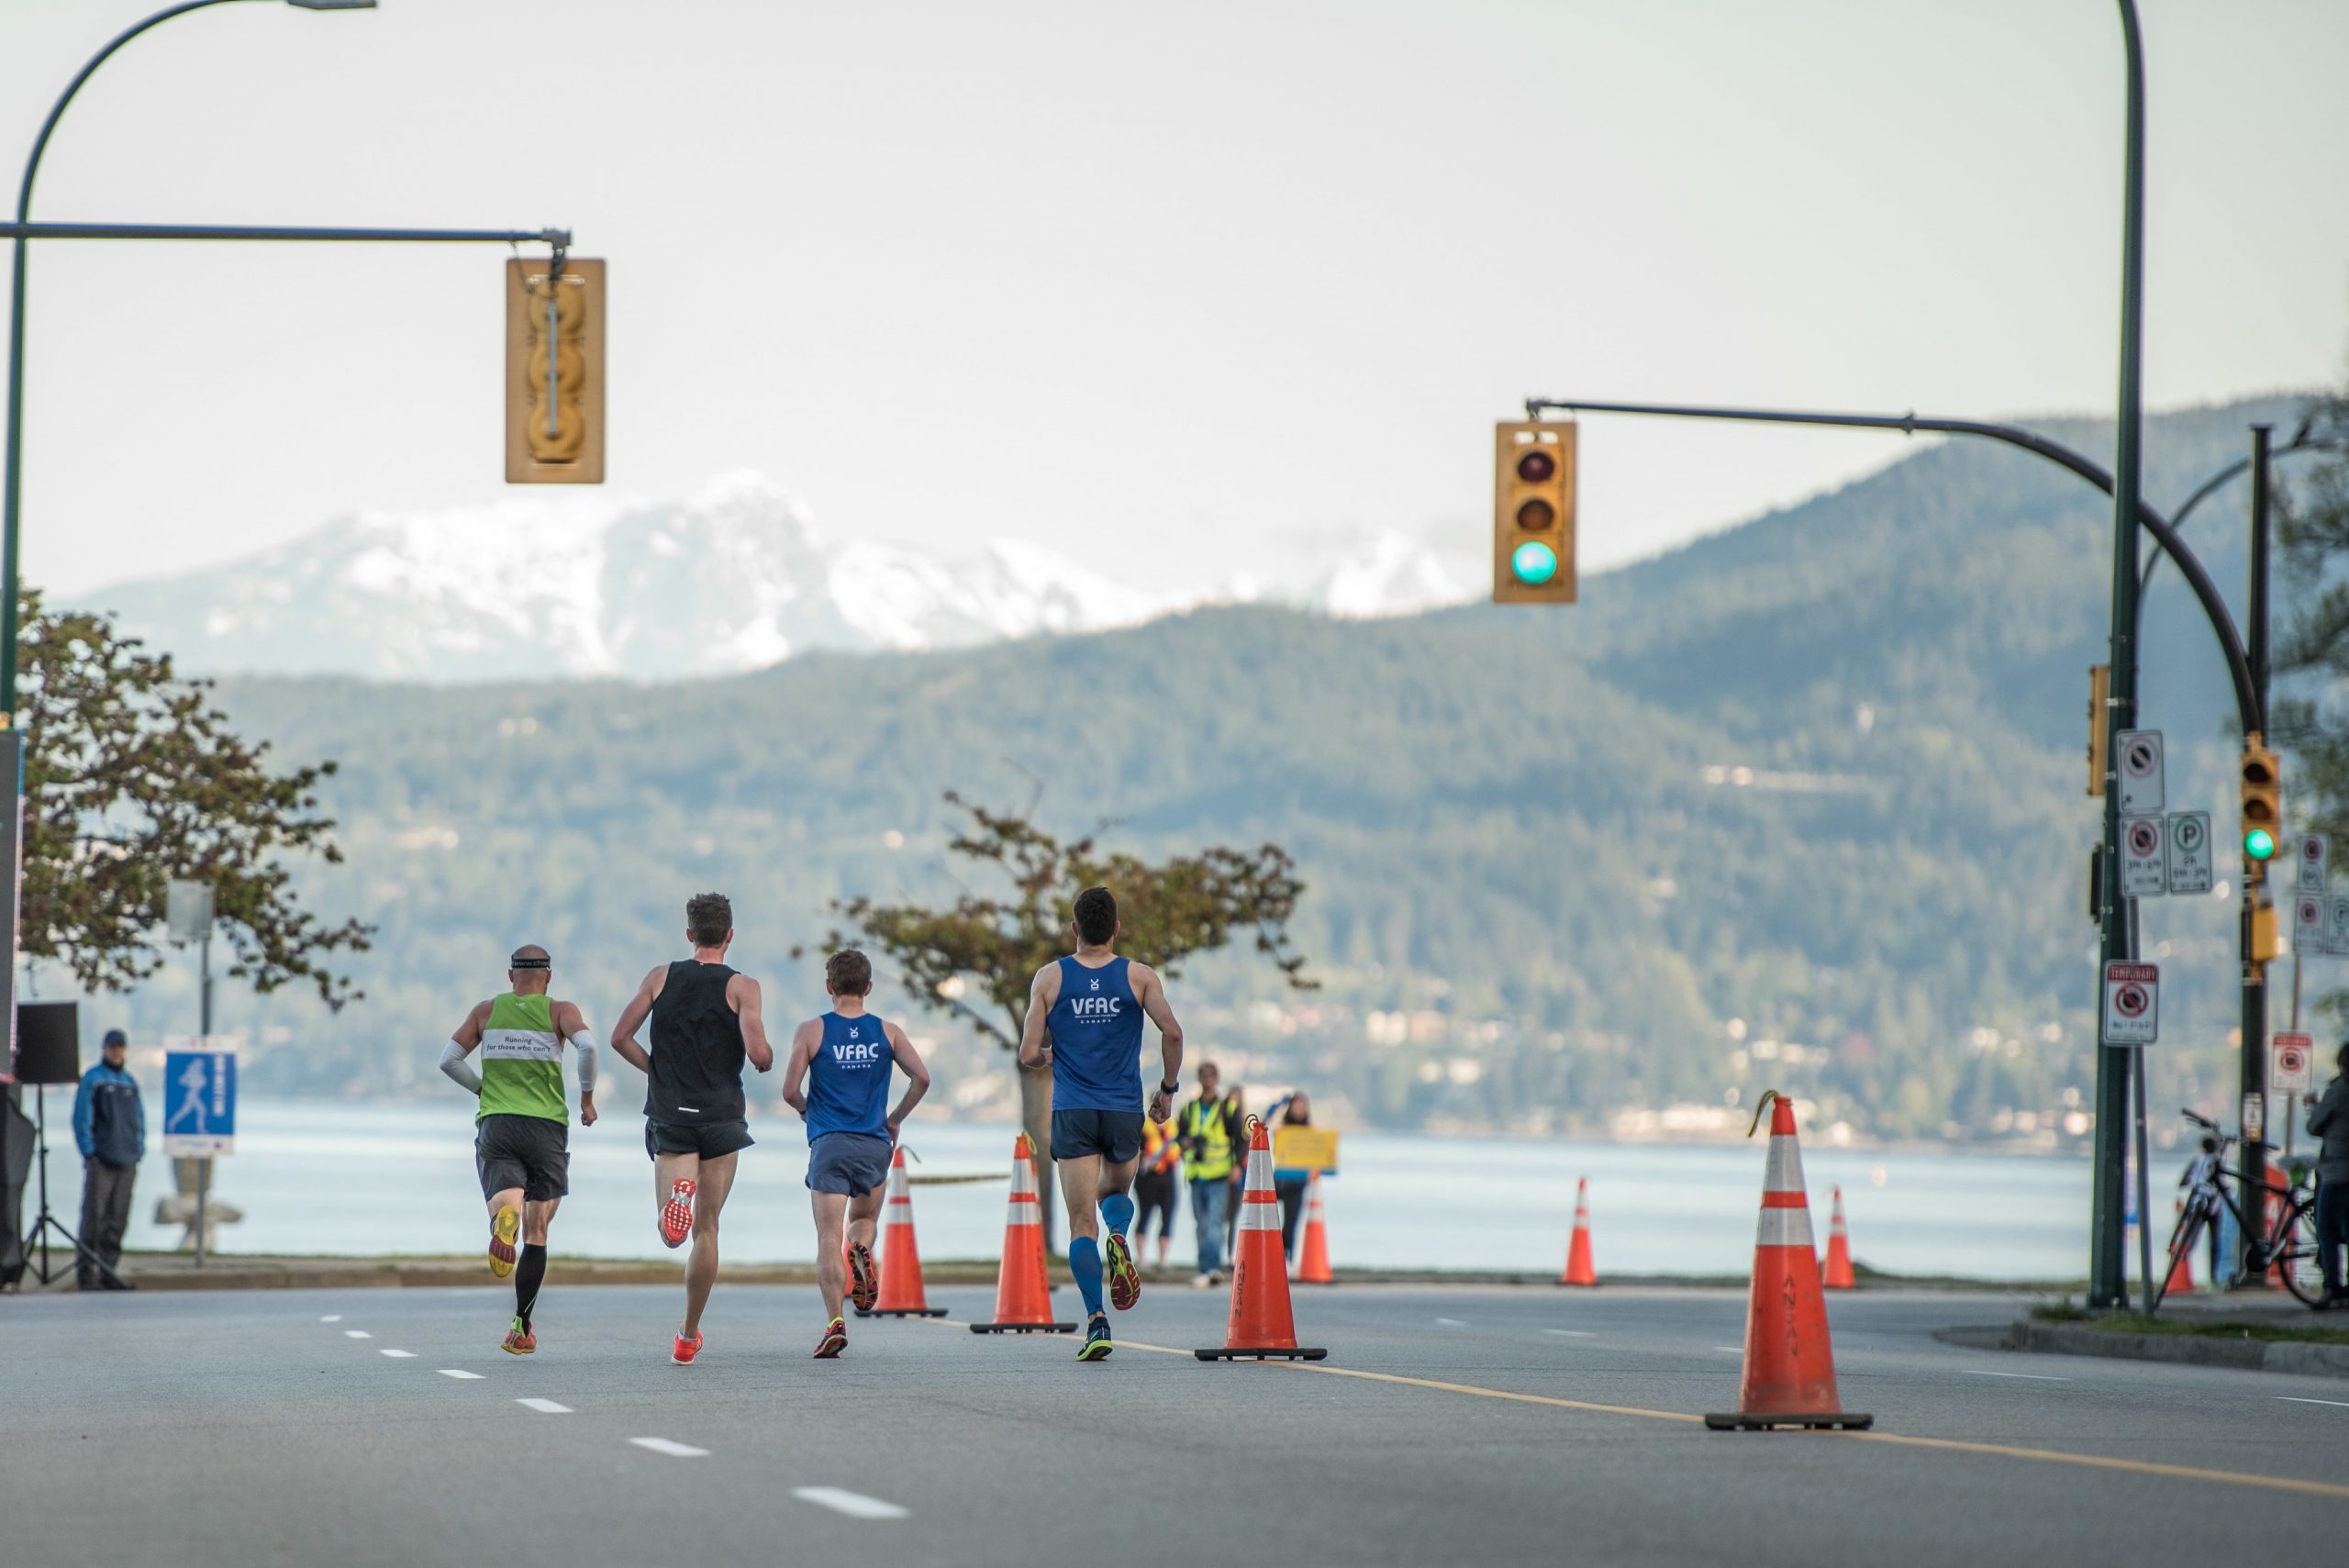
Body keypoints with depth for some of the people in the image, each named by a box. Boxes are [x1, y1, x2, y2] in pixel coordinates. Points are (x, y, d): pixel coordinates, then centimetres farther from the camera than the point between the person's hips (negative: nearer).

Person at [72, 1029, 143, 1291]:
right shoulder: (92, 1079, -1)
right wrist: (89, 1152, -11)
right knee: (93, 1217, -9)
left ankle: (107, 1271, 11)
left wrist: (138, 1152, 11)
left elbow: (139, 1120, 21)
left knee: (117, 1220, 6)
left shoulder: (130, 1082, 16)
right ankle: (86, 1272, -8)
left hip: (126, 1162, 6)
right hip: (100, 1161, -6)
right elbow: (82, 1119, -5)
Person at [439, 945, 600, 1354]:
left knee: (506, 1203, -13)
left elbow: (449, 1060, 8)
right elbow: (587, 1045, -15)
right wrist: (587, 1099, -2)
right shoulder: (559, 1011, 4)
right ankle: (522, 1328, 7)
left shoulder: (487, 1011, 11)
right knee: (536, 1235, 9)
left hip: (495, 1122, 1)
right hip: (547, 1127, -1)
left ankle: (504, 1220, -52)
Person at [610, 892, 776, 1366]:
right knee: (706, 1229, 10)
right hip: (721, 1116, -1)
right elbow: (758, 1052, -16)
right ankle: (689, 1336, 14)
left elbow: (620, 1037, 0)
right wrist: (767, 1061, 7)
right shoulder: (741, 987, -5)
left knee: (673, 1236, -1)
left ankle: (677, 1191, -37)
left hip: (669, 1115, 1)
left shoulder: (662, 978, 4)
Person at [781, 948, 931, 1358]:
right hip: (875, 1145, 2)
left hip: (829, 1144, -2)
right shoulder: (886, 1032, 6)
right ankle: (861, 1252, -9)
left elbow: (790, 1091, -4)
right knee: (864, 1219, 26)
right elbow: (921, 1078, -3)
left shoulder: (811, 1031, 0)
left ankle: (835, 1321, -21)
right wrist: (896, 1119, 12)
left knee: (829, 1238, -5)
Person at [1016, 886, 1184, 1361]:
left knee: (1082, 1223, 0)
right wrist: (1168, 1088, 4)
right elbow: (1172, 1032, -11)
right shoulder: (1139, 976, 1)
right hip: (1125, 1110, 1)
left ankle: (1097, 1320, -16)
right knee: (1116, 1192, 26)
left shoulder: (1050, 978, 1)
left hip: (1073, 1114, -1)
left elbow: (1029, 1054, -3)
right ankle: (1119, 1237, -9)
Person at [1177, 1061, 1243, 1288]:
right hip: (1197, 1175, 5)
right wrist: (1186, 1143, -4)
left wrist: (1237, 1165, -10)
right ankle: (1205, 1271, 13)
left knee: (1214, 1223, -17)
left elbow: (1241, 1139, 4)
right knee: (1201, 1225, 7)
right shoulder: (1189, 1109, 14)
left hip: (1219, 1176, -5)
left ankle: (1213, 1267, -25)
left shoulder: (1227, 1108, 3)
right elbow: (1180, 1135, 20)